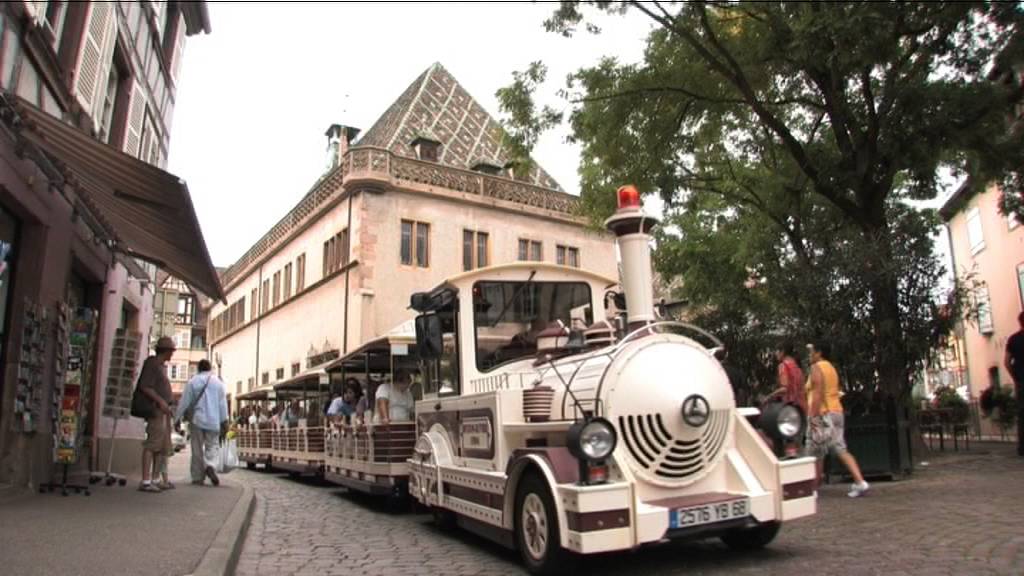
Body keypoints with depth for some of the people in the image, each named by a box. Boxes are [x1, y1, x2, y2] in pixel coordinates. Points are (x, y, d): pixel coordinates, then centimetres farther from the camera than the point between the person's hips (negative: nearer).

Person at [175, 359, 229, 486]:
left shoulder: (192, 382, 1)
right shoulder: (218, 382, 4)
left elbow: (184, 402, 0)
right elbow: (223, 404, 3)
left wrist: (178, 419, 7)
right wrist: (225, 422, 6)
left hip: (197, 420, 0)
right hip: (213, 421, 0)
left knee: (197, 449, 8)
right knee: (212, 446, 8)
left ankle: (198, 477, 10)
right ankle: (210, 466, -19)